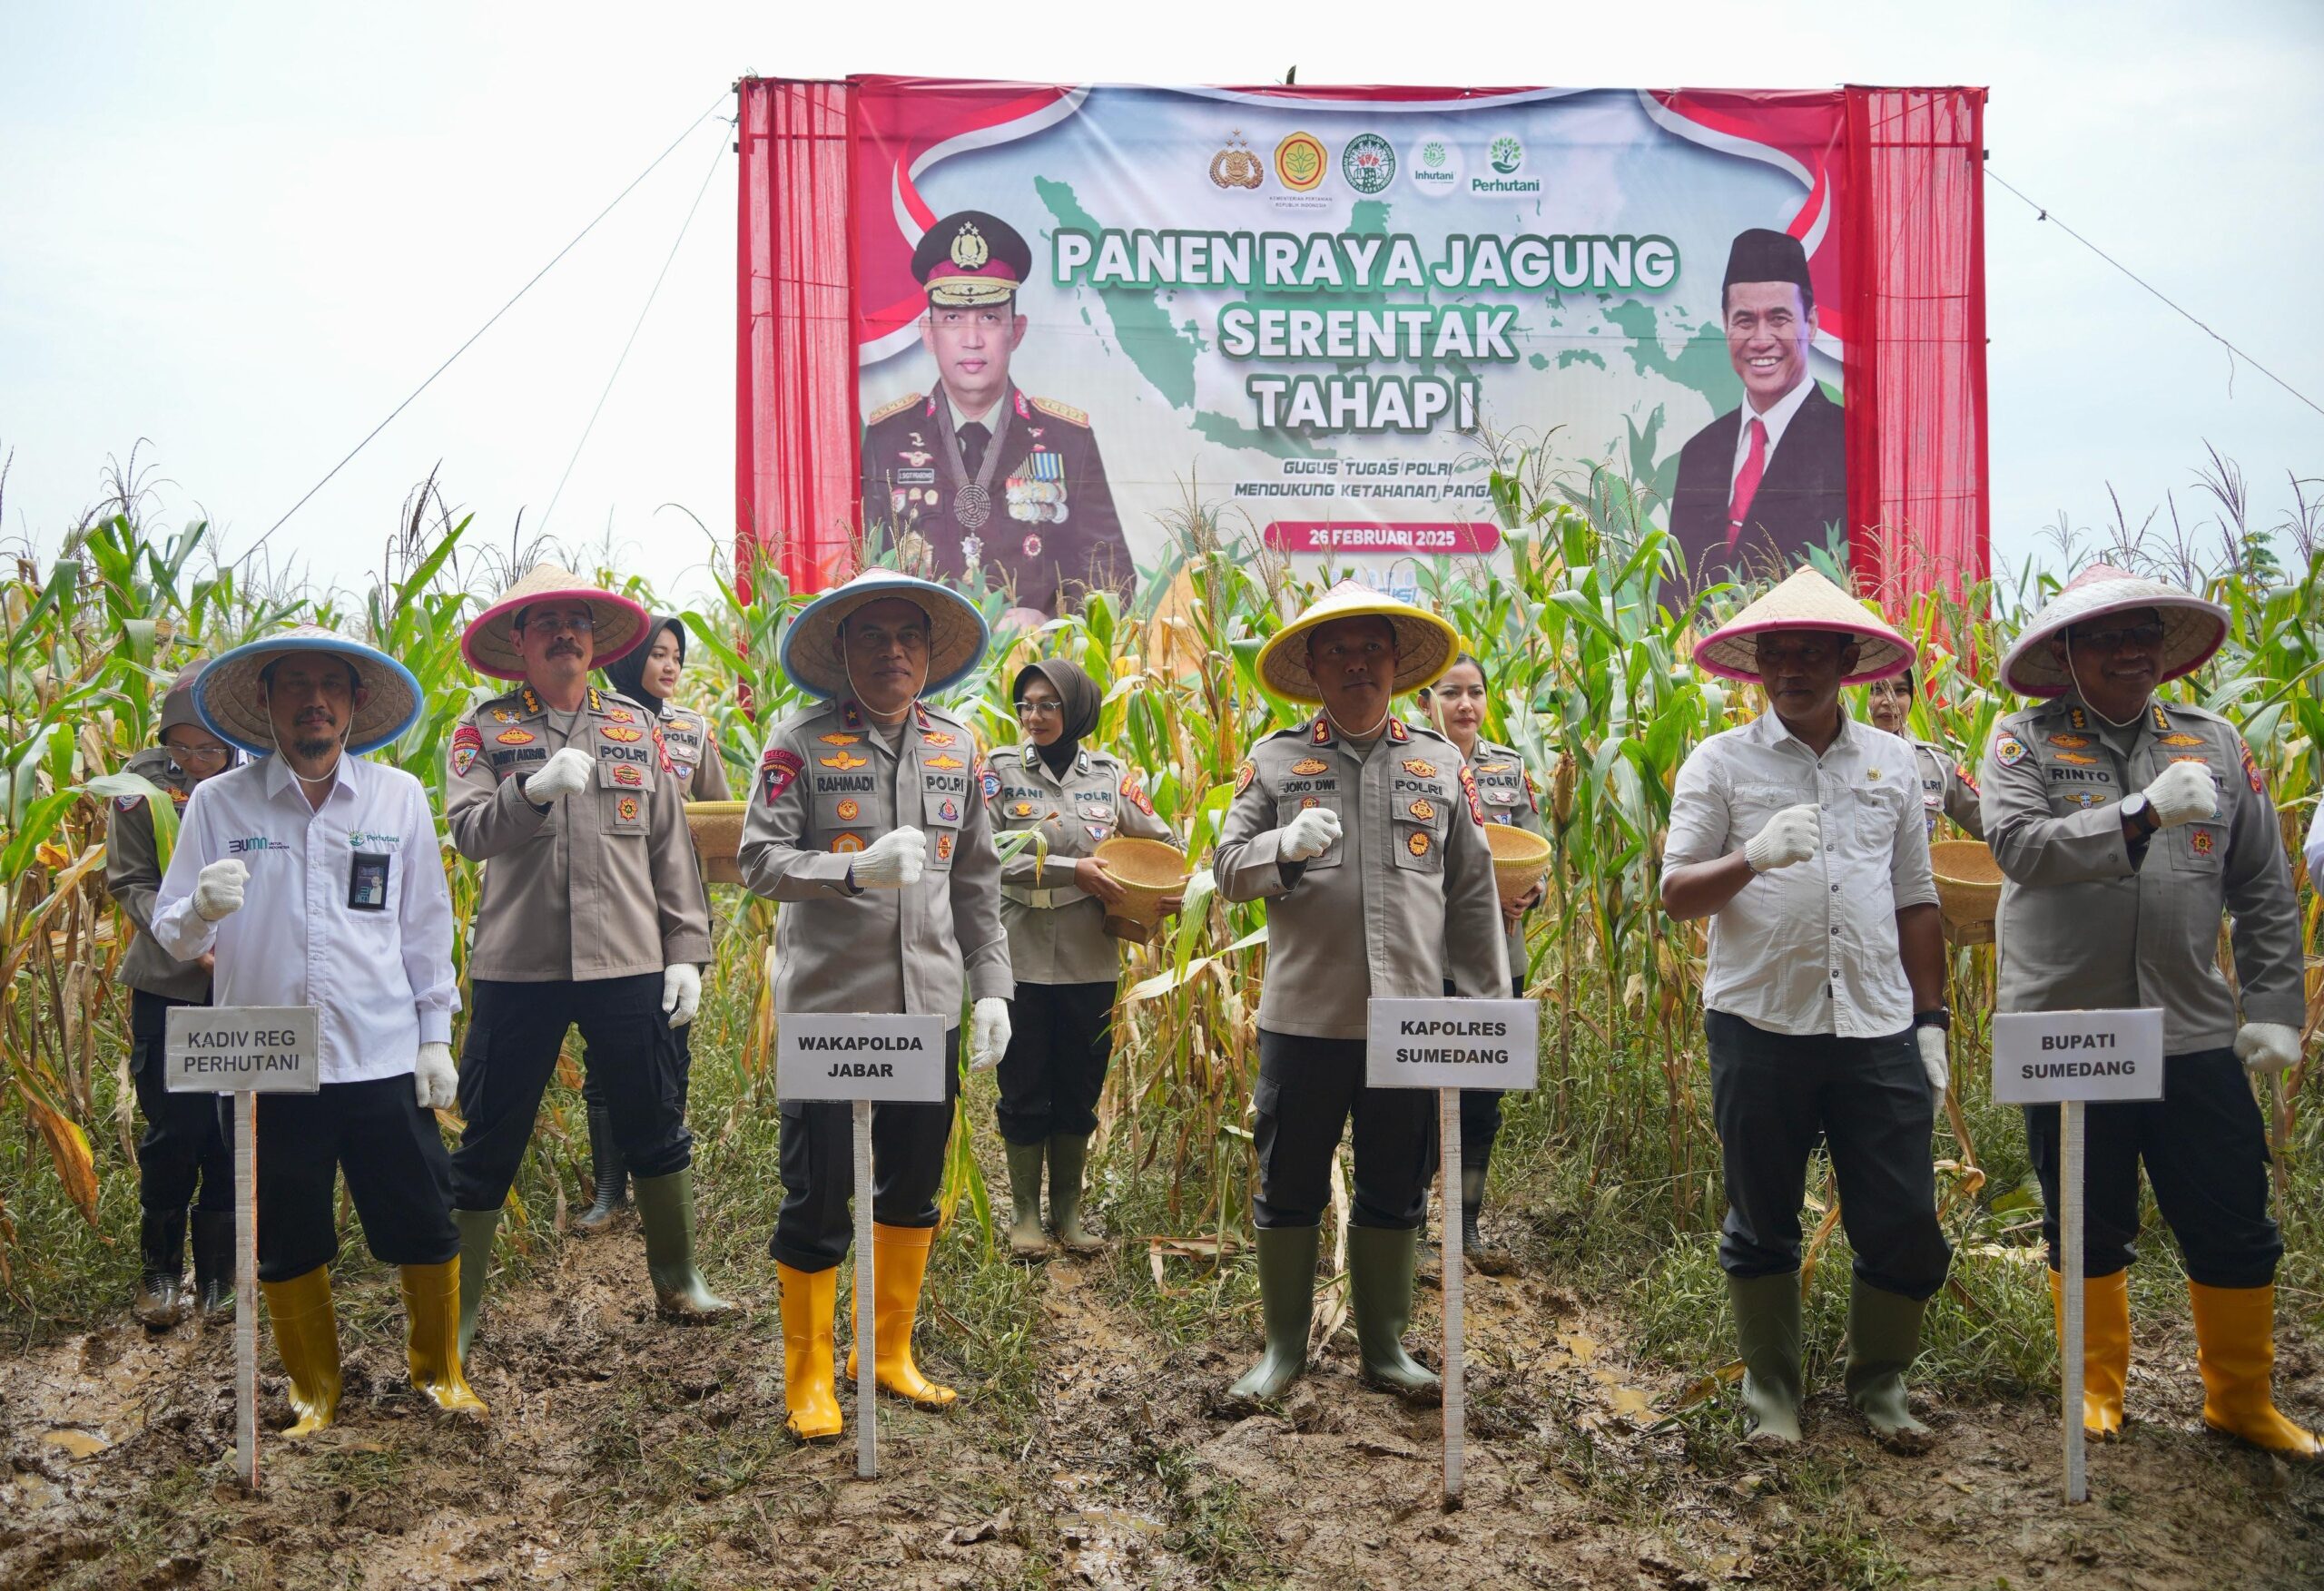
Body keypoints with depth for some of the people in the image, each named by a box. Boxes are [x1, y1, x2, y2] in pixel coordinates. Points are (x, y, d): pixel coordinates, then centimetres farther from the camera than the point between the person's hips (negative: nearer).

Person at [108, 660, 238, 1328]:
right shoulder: (142, 785, -3)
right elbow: (130, 884, -3)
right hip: (168, 987, 0)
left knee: (234, 1134, 5)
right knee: (174, 1131, 3)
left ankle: (217, 1278, 20)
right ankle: (160, 1272, 23)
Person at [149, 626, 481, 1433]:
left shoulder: (400, 798, 3)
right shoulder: (218, 804, 0)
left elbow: (426, 923, 8)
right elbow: (173, 935, 1)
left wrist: (435, 1034, 5)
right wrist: (203, 908, -22)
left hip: (384, 1062, 0)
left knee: (424, 1230, 7)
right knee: (288, 1246, 11)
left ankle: (439, 1371, 30)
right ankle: (314, 1389, 32)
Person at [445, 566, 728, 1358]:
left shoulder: (638, 727, 9)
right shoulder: (485, 729, 3)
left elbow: (672, 848, 8)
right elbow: (469, 832, -10)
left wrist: (687, 952, 3)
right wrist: (534, 788, -28)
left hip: (628, 964, 2)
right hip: (517, 964, -2)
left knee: (656, 1128, 11)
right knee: (488, 1140, 5)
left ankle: (677, 1279, 29)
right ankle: (459, 1303, 19)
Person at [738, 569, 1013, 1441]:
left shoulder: (957, 747, 9)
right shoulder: (801, 741, -5)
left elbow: (977, 882, 12)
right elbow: (759, 860, -11)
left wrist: (992, 988, 6)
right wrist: (855, 870, -27)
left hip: (929, 1008, 5)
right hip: (826, 1008, -4)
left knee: (913, 1189, 14)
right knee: (817, 1195, 2)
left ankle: (889, 1352, 33)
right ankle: (808, 1377, 20)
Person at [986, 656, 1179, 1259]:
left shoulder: (1110, 774, 4)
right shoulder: (1002, 772, -3)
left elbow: (1162, 840, 13)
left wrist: (1168, 892, -6)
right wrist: (1073, 869, -20)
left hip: (1090, 959, 2)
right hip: (1021, 956, -2)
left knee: (1079, 1089, 11)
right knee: (1024, 1089, 6)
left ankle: (1067, 1212, 24)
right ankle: (1025, 1213, 20)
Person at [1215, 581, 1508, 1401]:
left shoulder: (1441, 764, 8)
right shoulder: (1275, 759, 4)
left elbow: (1473, 894, 9)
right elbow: (1228, 869, 1)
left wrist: (1490, 1001, 6)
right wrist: (1285, 846, -19)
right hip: (1304, 1016, -1)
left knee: (1396, 1193, 11)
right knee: (1289, 1188, 7)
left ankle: (1385, 1344, 28)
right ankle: (1283, 1345, 23)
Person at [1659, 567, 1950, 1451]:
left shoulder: (1891, 761, 12)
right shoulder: (1720, 762, 3)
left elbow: (1915, 902, 15)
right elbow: (1676, 895, -4)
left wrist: (1930, 1020, 11)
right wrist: (1754, 856, -23)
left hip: (1878, 1028, 2)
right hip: (1760, 1024, -2)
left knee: (1906, 1225, 4)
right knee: (1761, 1225, 8)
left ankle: (1878, 1384, 26)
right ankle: (1771, 1392, 26)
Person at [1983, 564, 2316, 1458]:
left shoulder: (2215, 744, 8)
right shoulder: (2025, 743, 0)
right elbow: (2018, 844, -18)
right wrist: (2144, 812, -27)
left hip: (2194, 1037, 2)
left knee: (2235, 1233, 8)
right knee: (2087, 1232, 12)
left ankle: (2242, 1401, 28)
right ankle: (2098, 1389, 30)